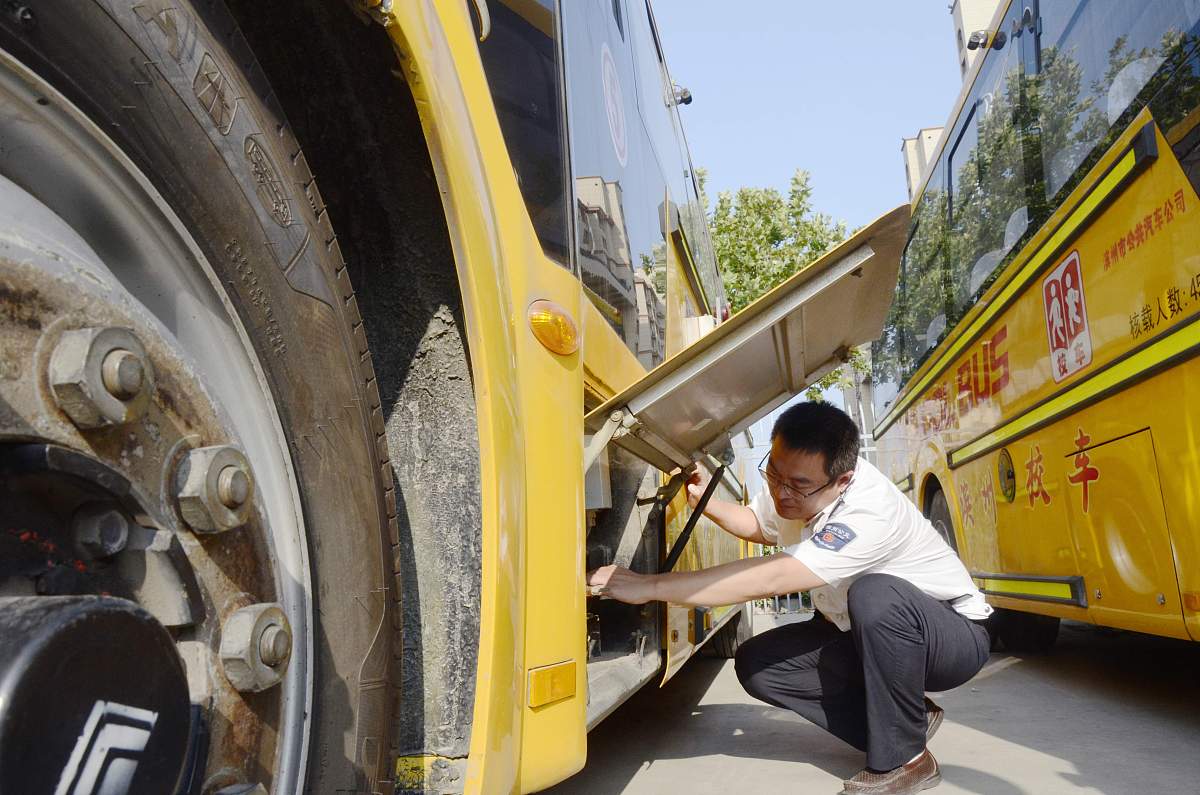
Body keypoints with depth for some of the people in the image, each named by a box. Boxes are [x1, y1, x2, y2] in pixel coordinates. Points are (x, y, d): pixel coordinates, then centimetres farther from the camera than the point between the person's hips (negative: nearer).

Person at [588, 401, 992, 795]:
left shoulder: (870, 512, -36)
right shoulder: (788, 480, -11)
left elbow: (767, 579, -43)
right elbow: (758, 525, 14)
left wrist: (648, 586, -41)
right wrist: (708, 504, -7)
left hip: (954, 635, -7)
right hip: (863, 635, 7)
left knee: (874, 595, -39)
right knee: (756, 664, -10)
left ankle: (904, 759, -18)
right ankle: (906, 720, 2)